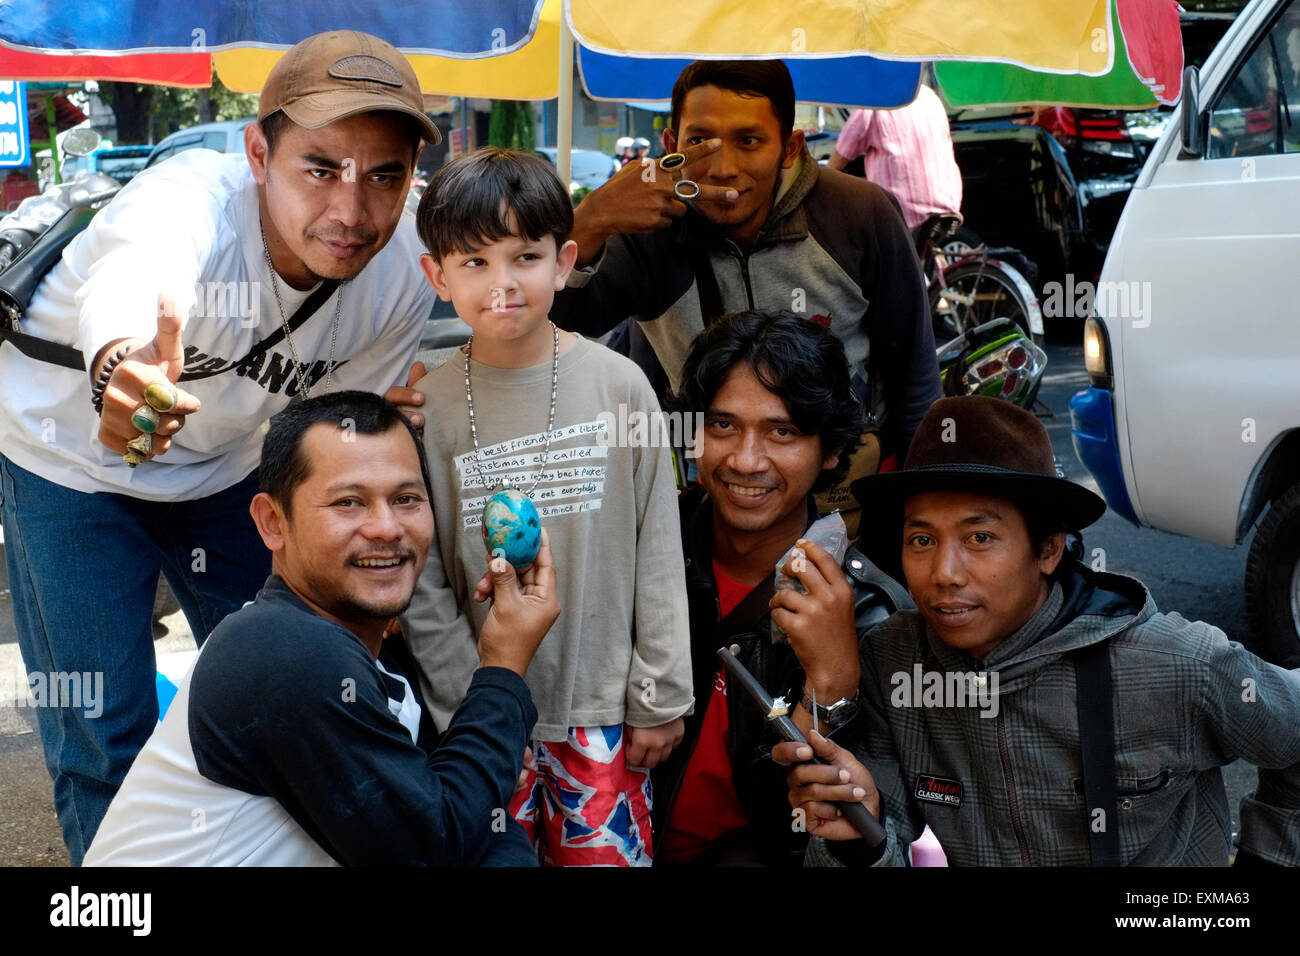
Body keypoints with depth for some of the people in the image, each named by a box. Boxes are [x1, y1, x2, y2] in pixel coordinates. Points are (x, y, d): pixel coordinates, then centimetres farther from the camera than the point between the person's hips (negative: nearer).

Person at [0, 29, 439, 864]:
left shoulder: (404, 277, -21)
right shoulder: (187, 202, -37)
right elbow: (127, 287, -62)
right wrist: (121, 364, -84)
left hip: (224, 469, 4)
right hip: (70, 460, -4)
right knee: (105, 736, -1)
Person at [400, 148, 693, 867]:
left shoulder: (619, 385, -4)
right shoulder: (425, 407, -6)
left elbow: (658, 553, 0)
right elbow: (421, 586, -4)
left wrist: (660, 697, 0)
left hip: (602, 708, 0)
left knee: (608, 854, 7)